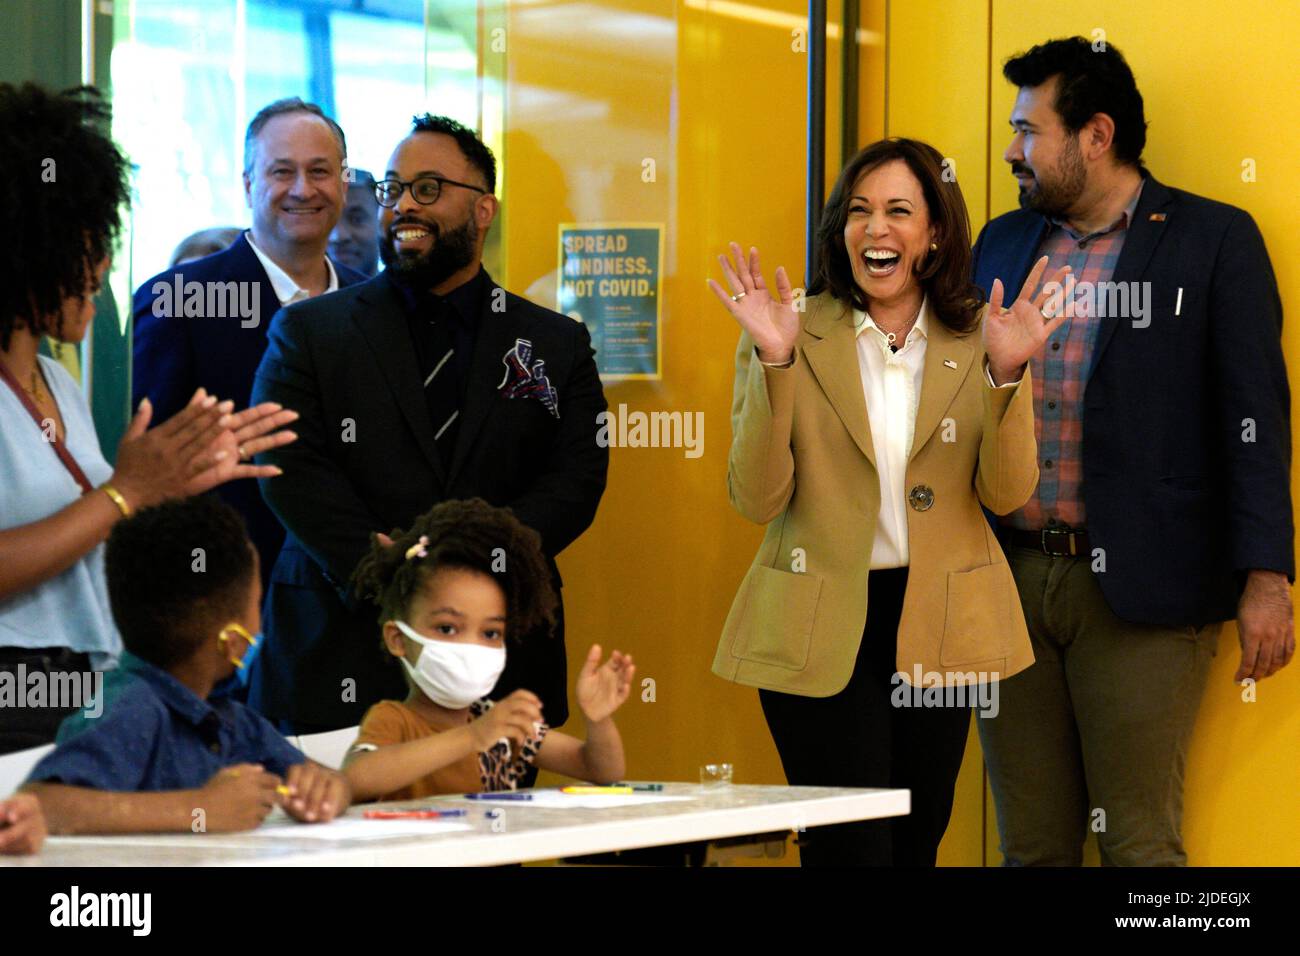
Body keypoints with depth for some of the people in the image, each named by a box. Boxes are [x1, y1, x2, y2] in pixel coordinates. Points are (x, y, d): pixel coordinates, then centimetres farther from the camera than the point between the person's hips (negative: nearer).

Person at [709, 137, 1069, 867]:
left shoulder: (975, 339, 3)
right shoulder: (796, 335, -3)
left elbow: (1006, 493, -5)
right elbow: (757, 499, -10)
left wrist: (1007, 373, -19)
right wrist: (775, 363, -20)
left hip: (938, 623, 3)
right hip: (819, 628, -3)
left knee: (918, 843, 13)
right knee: (853, 847, -8)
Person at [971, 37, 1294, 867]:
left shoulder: (1215, 240, -1)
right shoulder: (1003, 243, 15)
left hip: (1137, 589, -5)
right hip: (1010, 580, 5)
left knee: (1138, 844, -4)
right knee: (1031, 845, 7)